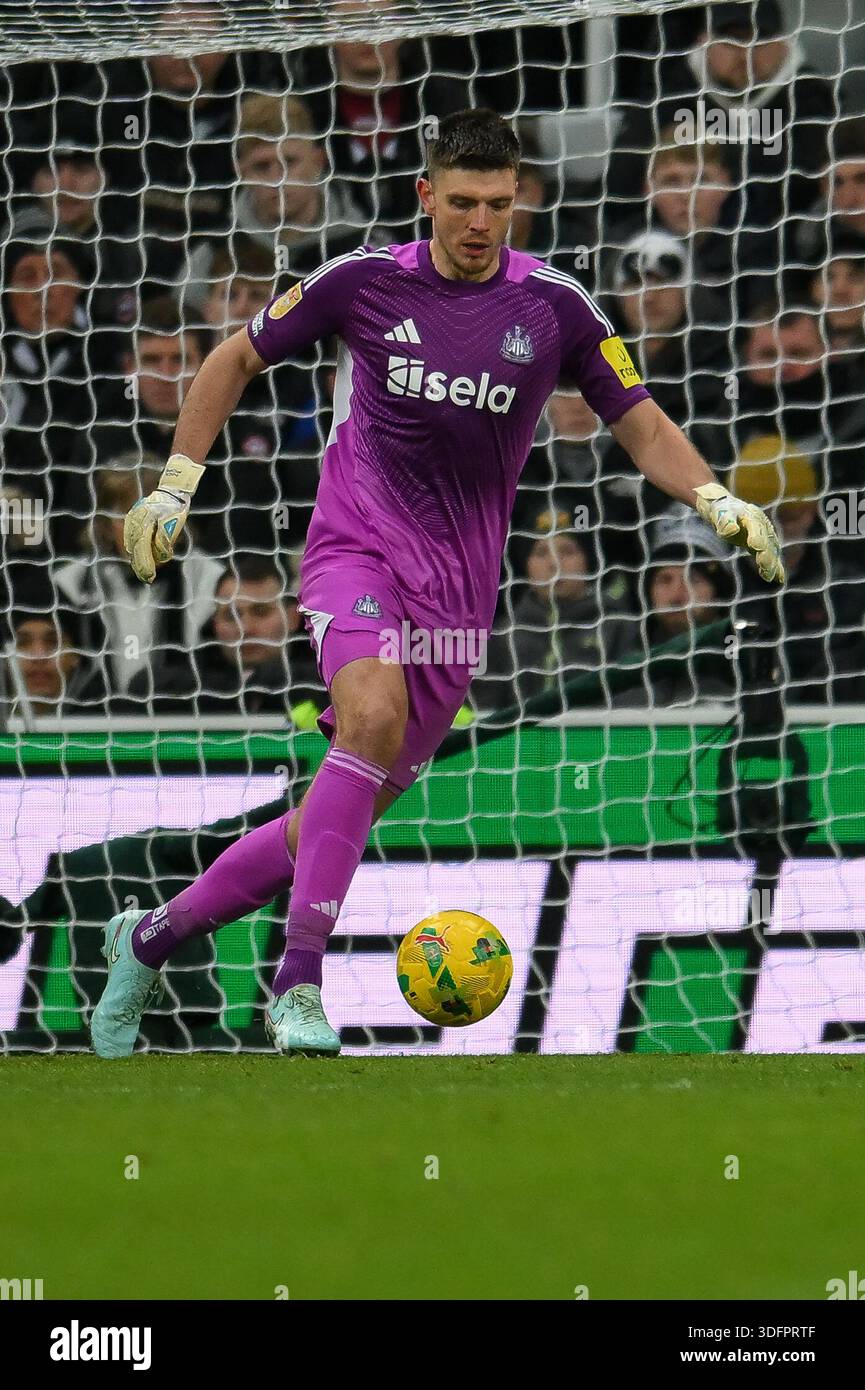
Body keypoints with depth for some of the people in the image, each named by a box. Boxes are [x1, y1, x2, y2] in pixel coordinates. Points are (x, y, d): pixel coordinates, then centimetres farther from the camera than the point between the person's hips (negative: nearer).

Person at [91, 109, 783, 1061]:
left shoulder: (554, 306, 0)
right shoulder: (364, 282, -2)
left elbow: (640, 425, 7)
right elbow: (237, 359, 11)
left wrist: (718, 501, -11)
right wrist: (175, 487, 5)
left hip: (456, 587, 3)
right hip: (354, 548, -3)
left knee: (344, 815, 4)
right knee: (375, 713, -32)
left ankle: (152, 937, 25)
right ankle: (302, 980, -32)